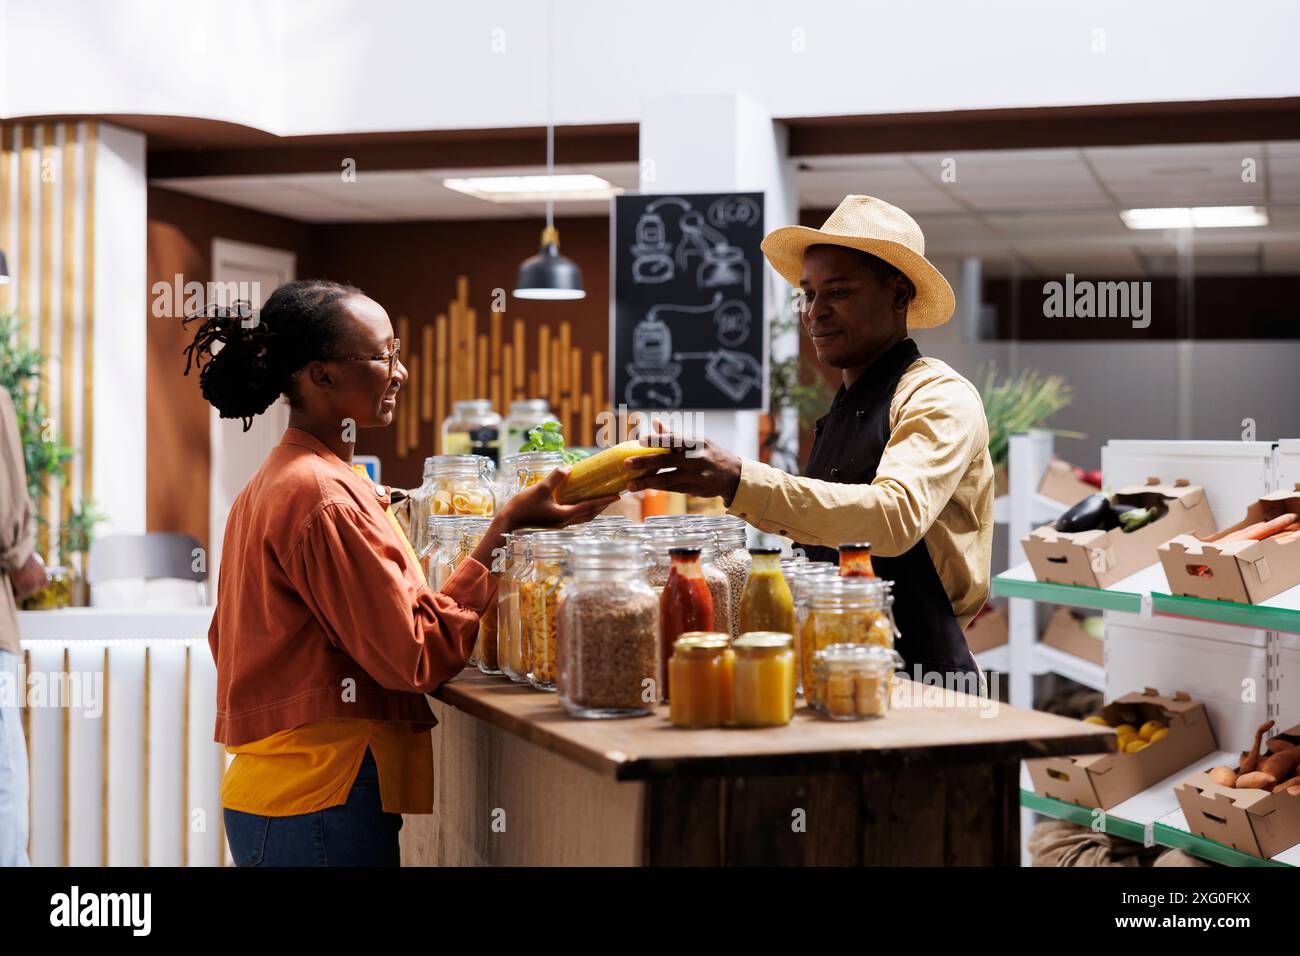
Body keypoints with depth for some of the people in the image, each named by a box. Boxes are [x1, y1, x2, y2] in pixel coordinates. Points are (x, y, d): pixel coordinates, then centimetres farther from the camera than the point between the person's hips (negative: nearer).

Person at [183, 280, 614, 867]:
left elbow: (226, 638, 19)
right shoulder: (325, 498, -18)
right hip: (320, 803, -10)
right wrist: (505, 530, -16)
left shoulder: (267, 486, 13)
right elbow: (415, 653, -18)